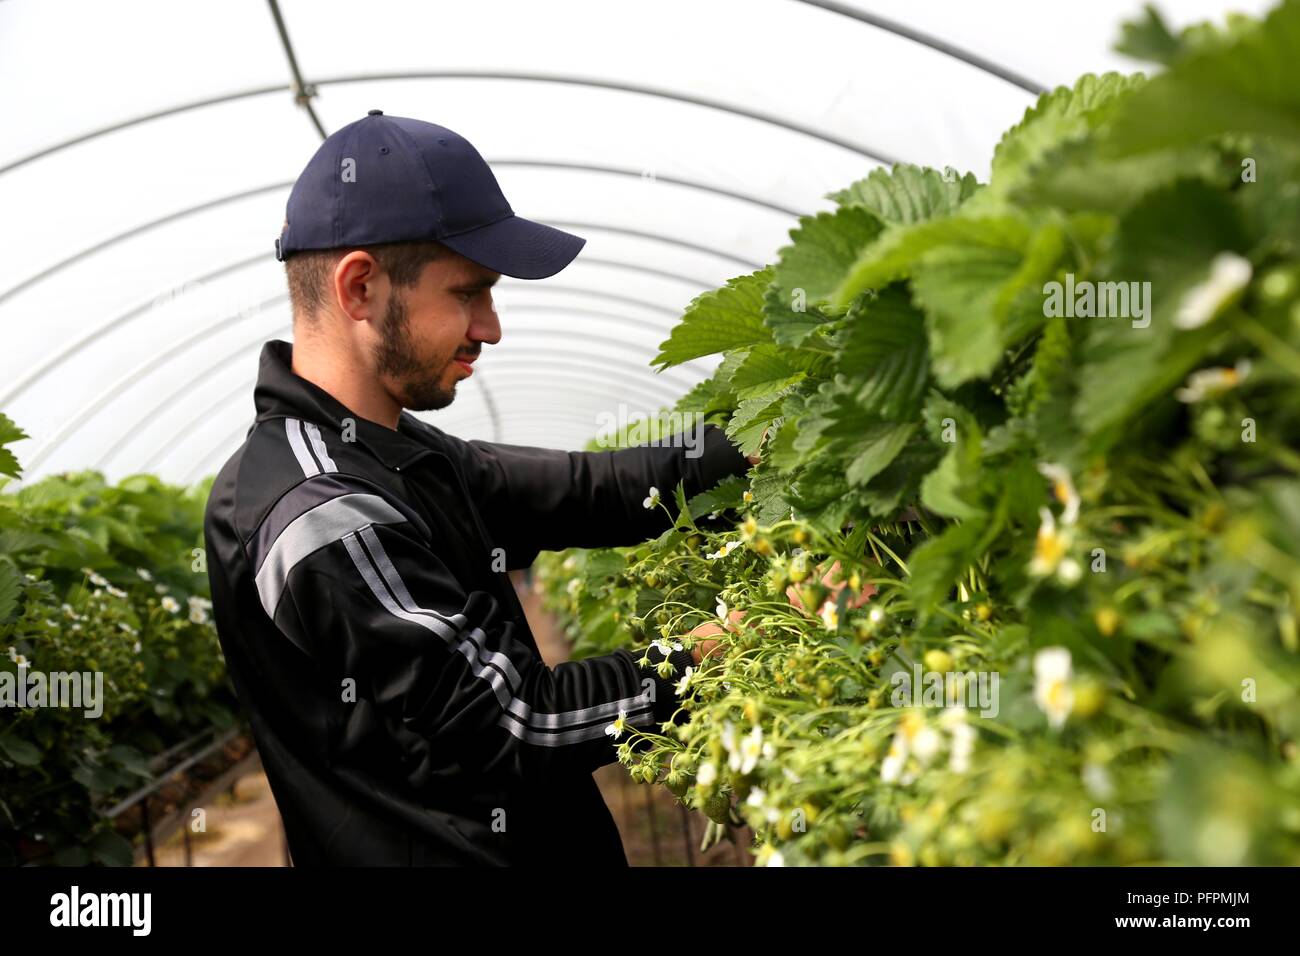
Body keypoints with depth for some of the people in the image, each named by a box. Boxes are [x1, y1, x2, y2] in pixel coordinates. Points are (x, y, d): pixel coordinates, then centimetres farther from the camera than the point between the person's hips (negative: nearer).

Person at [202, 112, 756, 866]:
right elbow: (519, 723, -23)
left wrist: (743, 449, -1)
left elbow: (575, 491, 6)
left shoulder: (392, 454, 1)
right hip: (456, 850, -9)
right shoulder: (321, 525, -28)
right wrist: (700, 661, -15)